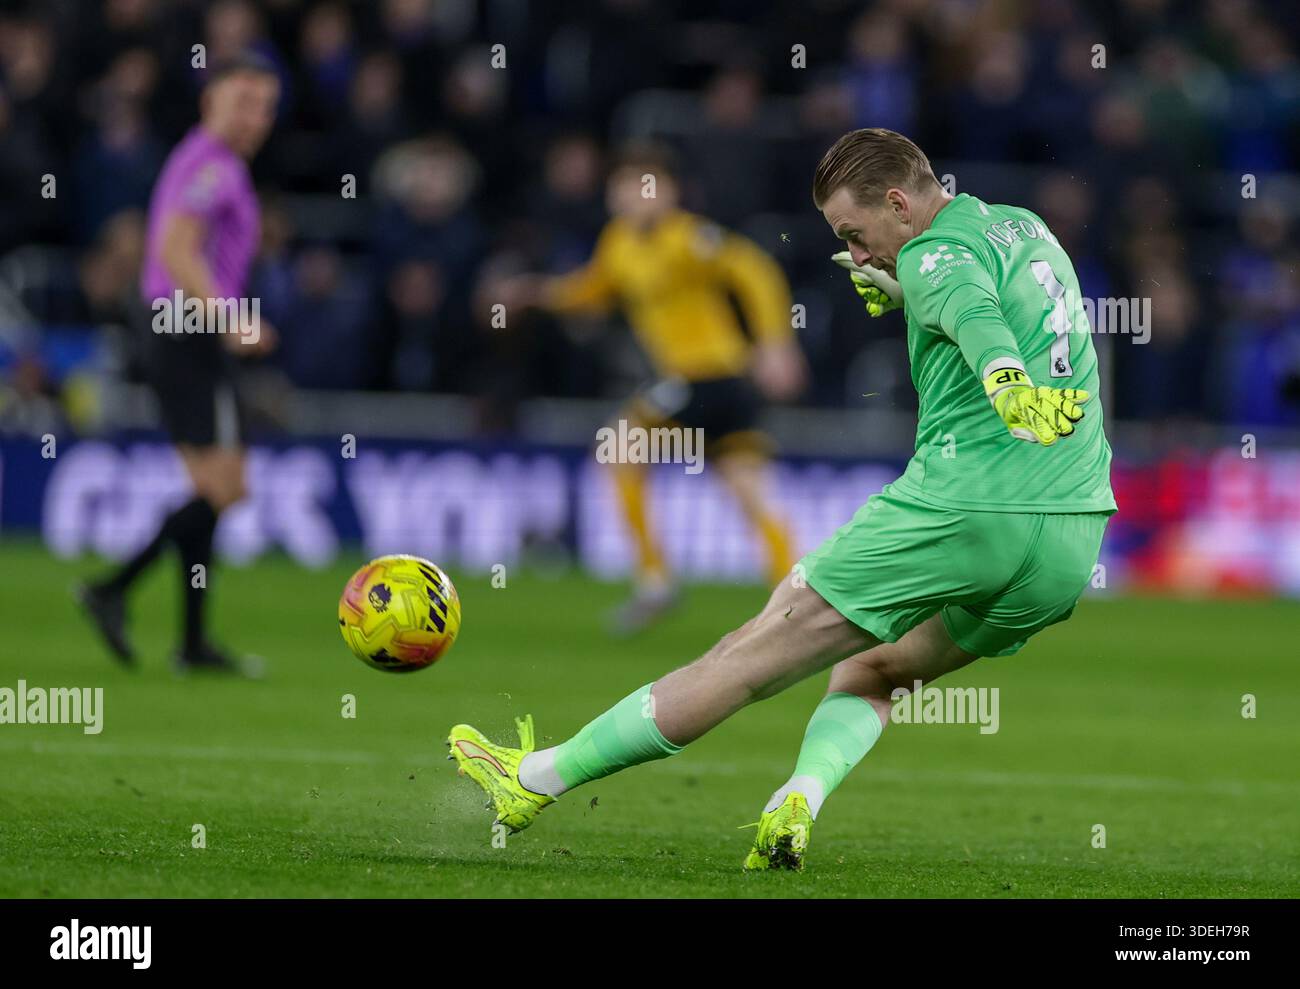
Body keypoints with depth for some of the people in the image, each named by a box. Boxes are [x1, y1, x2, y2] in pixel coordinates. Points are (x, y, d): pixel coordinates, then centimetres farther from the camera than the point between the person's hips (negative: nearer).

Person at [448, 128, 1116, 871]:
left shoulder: (935, 254, -6)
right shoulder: (1025, 226, 20)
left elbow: (974, 310, -30)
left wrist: (1008, 384, -50)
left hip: (965, 513, -8)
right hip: (1075, 539, 8)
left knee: (752, 655, 0)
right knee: (870, 675, 21)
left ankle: (537, 781, 7)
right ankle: (803, 798, -9)